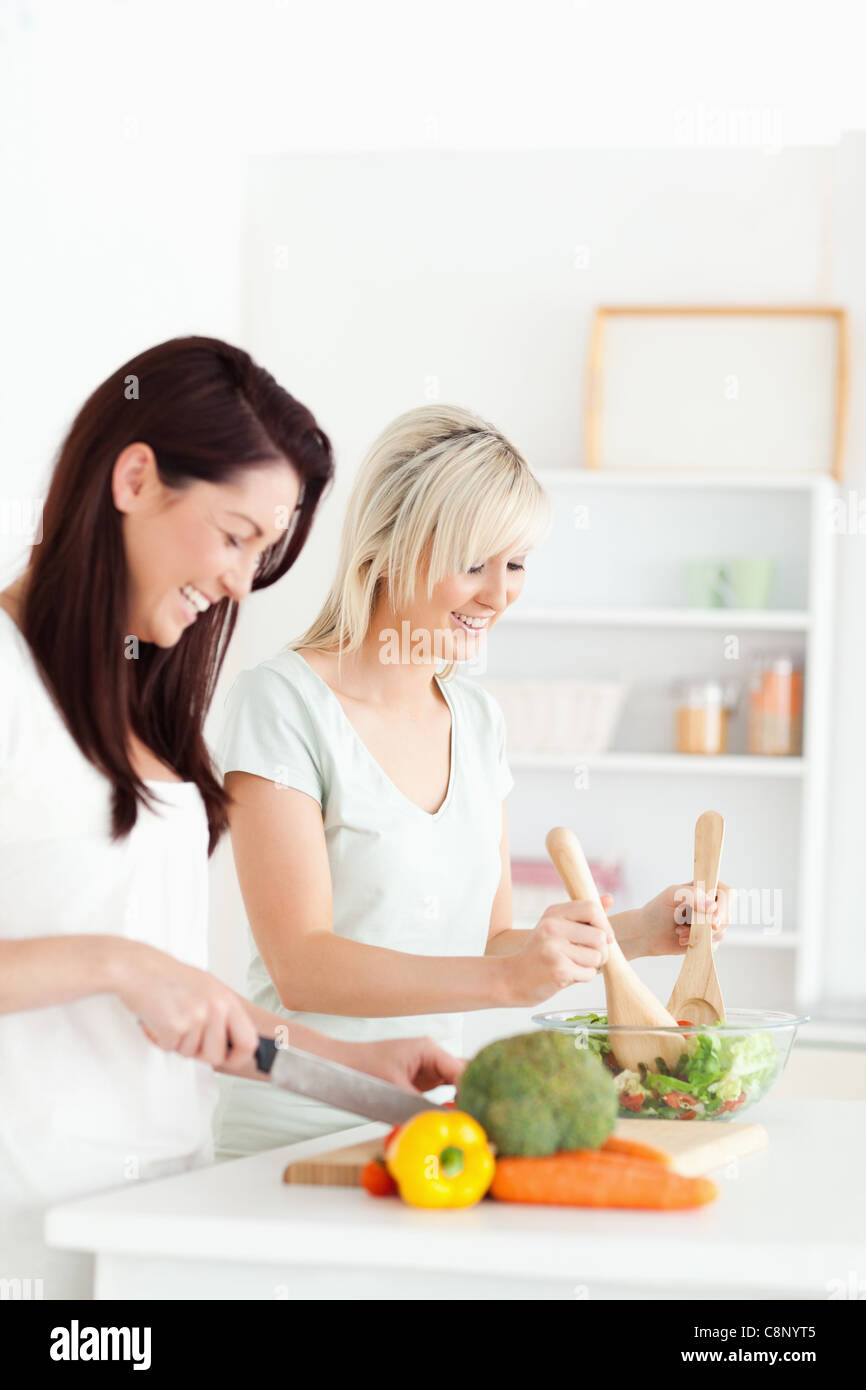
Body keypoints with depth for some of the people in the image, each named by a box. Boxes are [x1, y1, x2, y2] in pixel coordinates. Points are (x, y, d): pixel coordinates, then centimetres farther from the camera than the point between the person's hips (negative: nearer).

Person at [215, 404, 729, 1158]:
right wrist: (504, 977, -29)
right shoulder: (283, 702, -9)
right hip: (293, 1136, -6)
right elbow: (301, 967, -18)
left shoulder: (477, 719, 12)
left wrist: (639, 931, 2)